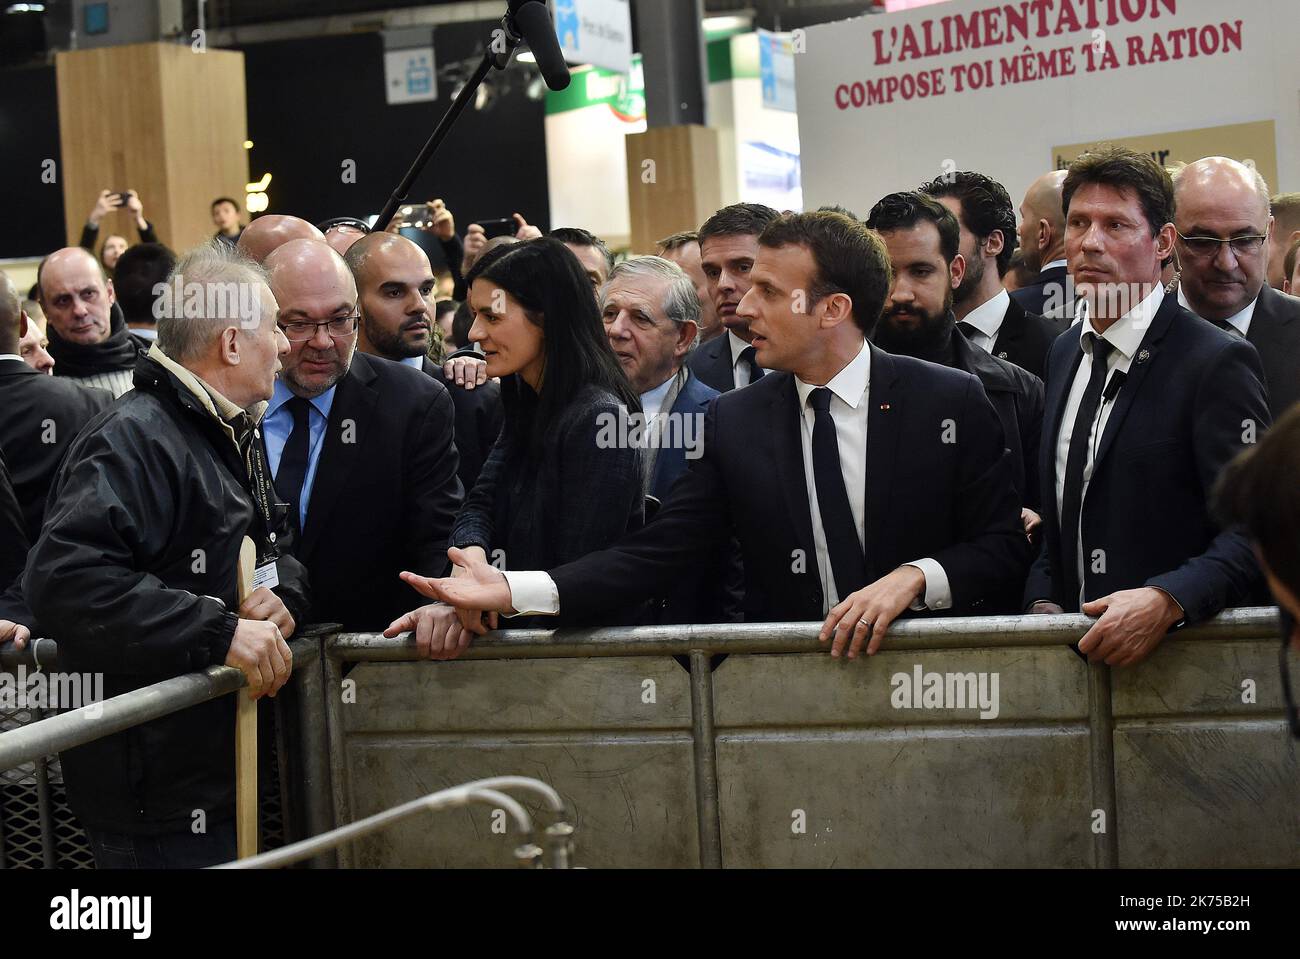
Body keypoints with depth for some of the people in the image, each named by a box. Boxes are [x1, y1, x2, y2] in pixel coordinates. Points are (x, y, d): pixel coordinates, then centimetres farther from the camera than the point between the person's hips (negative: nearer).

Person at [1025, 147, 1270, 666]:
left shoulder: (1217, 361, -10)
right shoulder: (1063, 353, 13)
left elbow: (1255, 531, -16)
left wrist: (1166, 600, -28)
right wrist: (1043, 601, 4)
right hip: (1072, 652, 5)